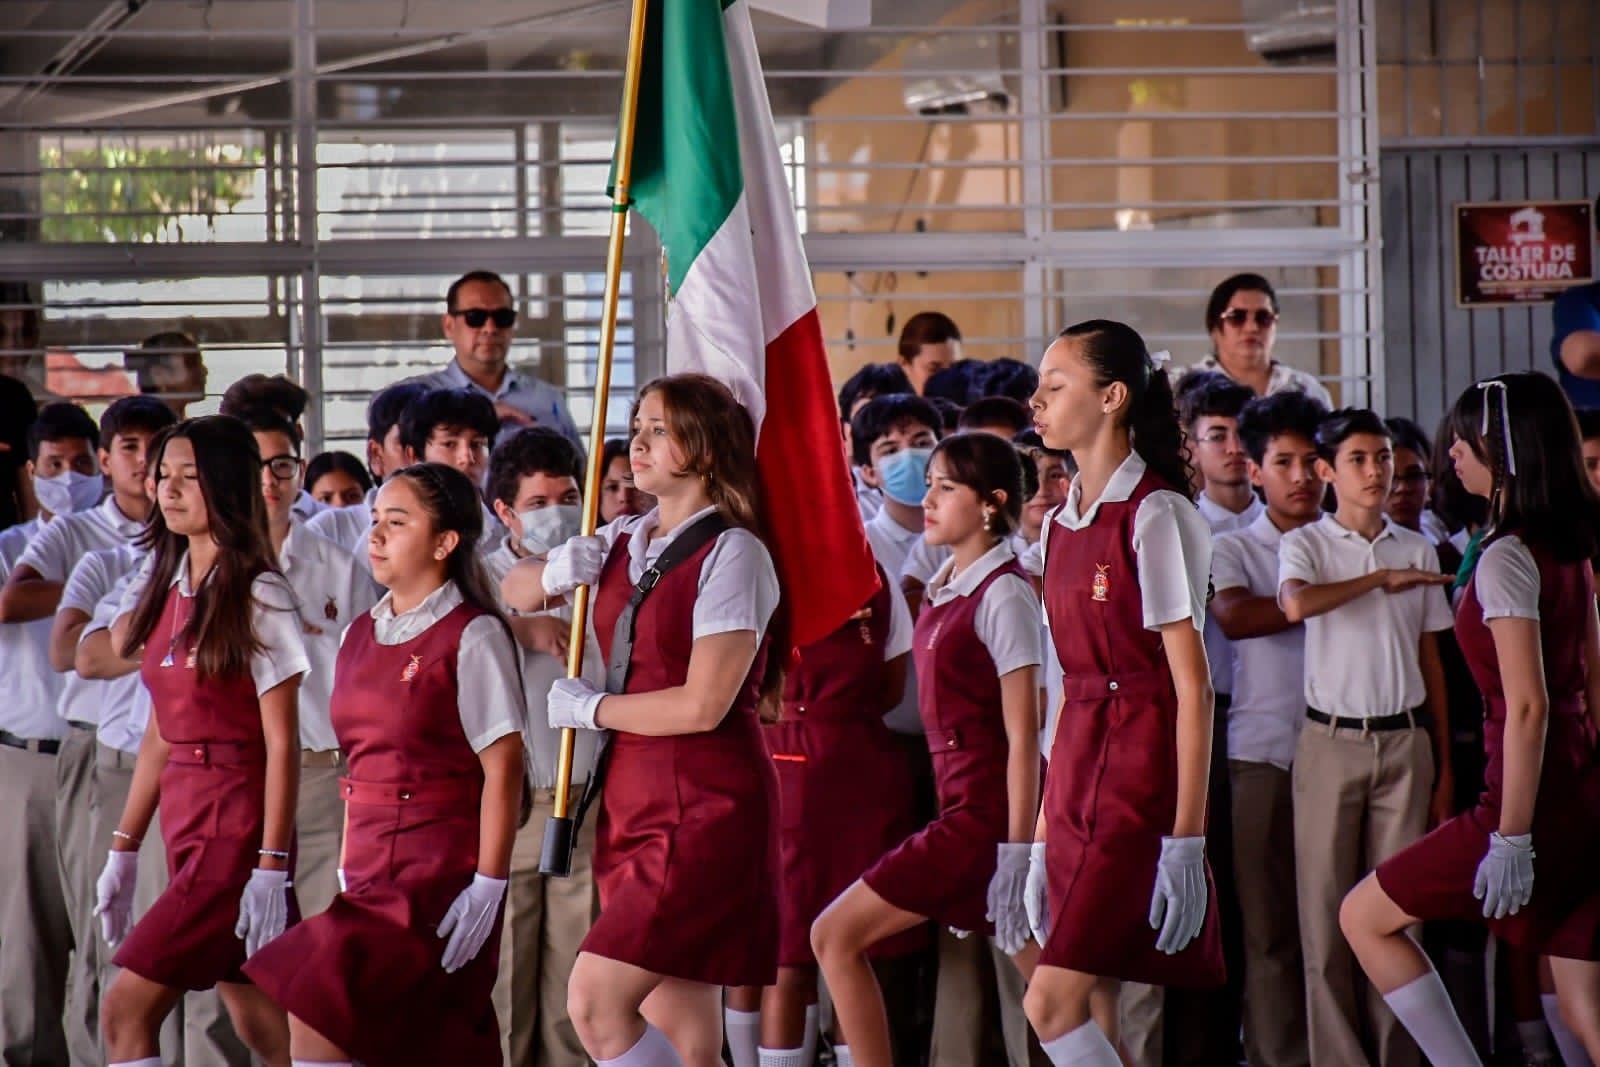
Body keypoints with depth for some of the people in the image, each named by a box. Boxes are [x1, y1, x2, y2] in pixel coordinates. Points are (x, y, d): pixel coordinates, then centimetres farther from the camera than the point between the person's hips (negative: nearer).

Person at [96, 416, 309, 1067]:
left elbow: (281, 743, -12)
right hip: (186, 826, 8)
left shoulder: (258, 598, -10)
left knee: (125, 1011, -12)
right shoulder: (169, 588, 12)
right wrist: (123, 849, 14)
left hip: (238, 831, -7)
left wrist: (270, 866, -17)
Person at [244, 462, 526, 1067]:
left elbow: (503, 768, -11)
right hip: (373, 870, 7)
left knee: (316, 1015, -17)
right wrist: (348, 872, 13)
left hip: (439, 869, -7)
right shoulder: (360, 637, 15)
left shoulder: (472, 638, -7)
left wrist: (488, 885, -16)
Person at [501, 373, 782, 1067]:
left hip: (705, 808, -8)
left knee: (594, 1003, -19)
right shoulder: (623, 543, 11)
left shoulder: (732, 553, -10)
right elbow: (515, 591, 24)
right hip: (632, 798, 8)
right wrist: (559, 571, 2)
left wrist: (590, 709, -5)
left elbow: (702, 705, -18)